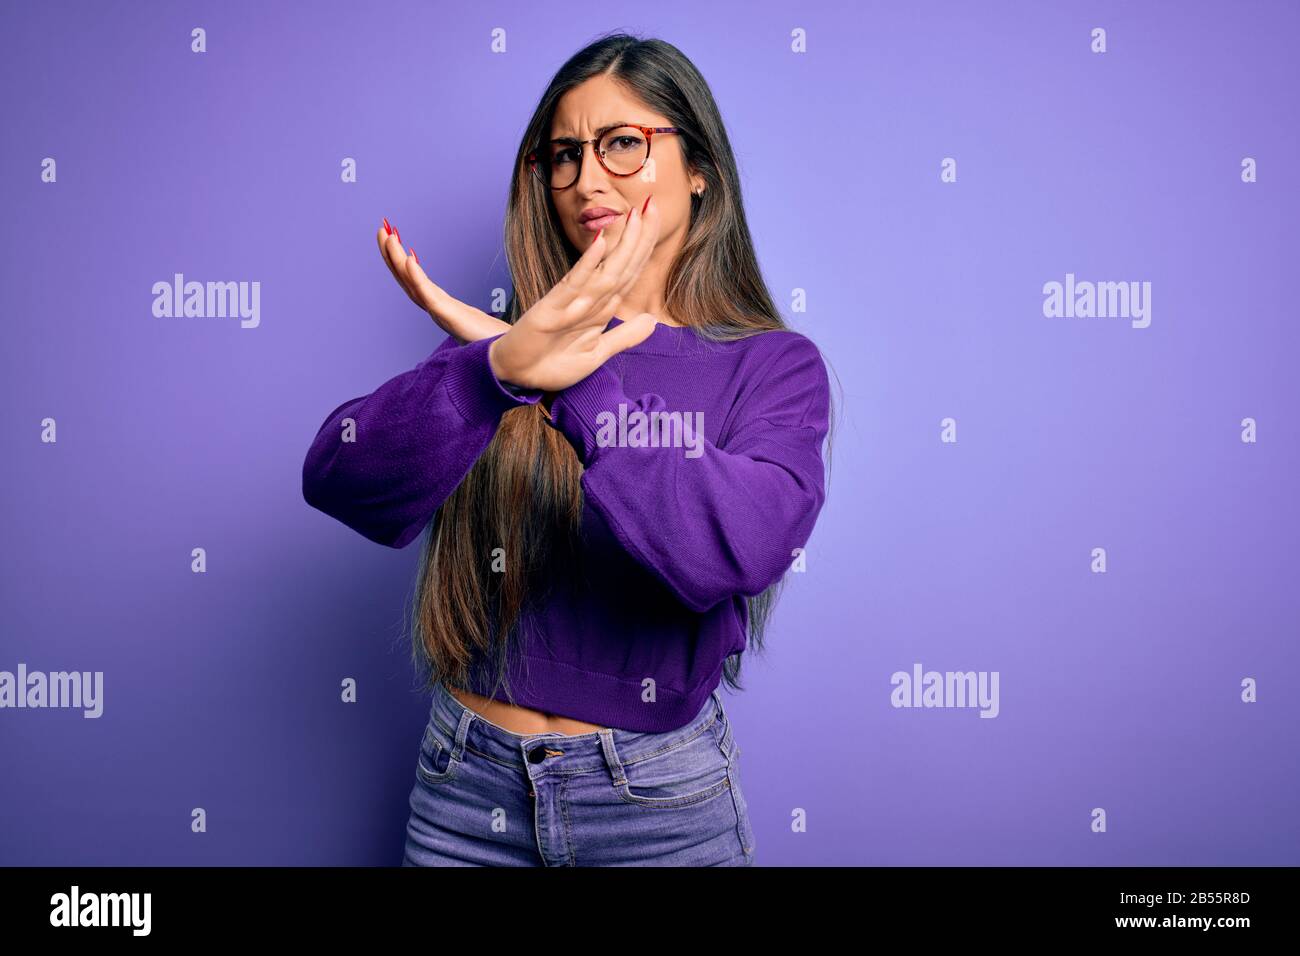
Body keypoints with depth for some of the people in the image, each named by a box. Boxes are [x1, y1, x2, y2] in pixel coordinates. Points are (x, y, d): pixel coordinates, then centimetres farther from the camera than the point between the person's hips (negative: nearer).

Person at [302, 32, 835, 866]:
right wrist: (501, 366, -29)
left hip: (659, 796, -1)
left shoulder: (773, 366, -4)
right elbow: (340, 485, -14)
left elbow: (741, 547, -23)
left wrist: (568, 387, -28)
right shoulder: (502, 333, 1)